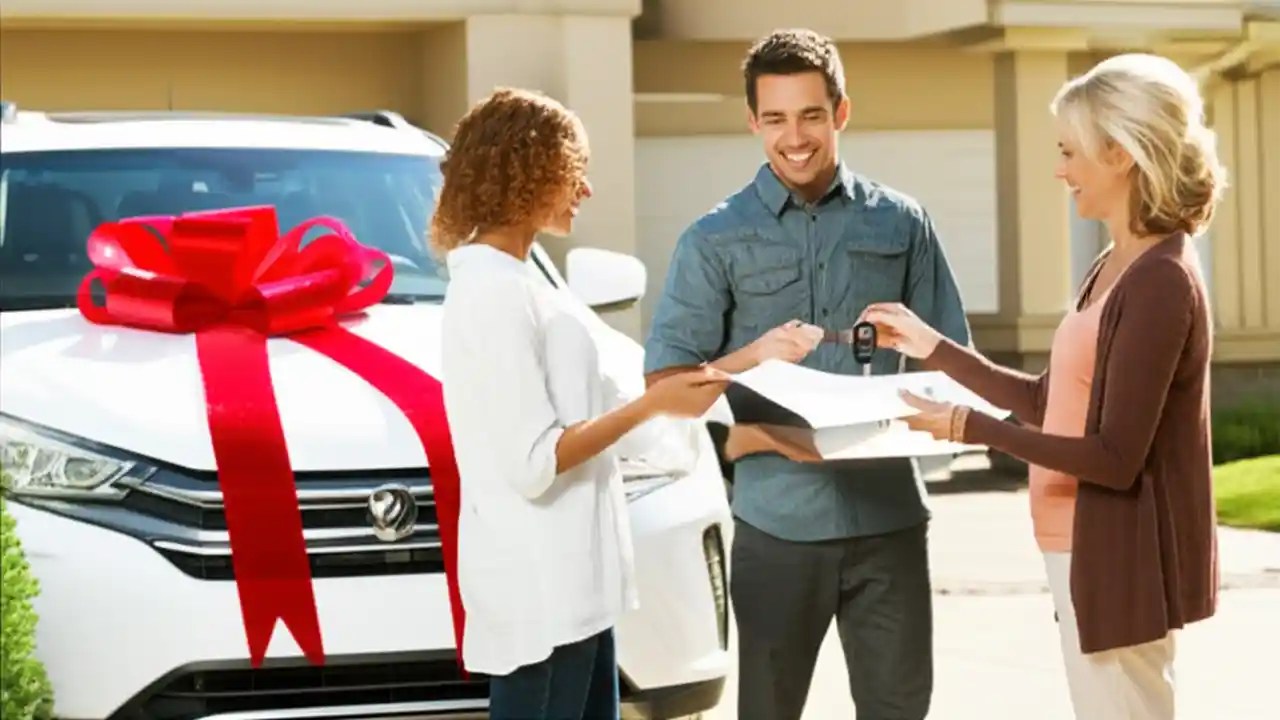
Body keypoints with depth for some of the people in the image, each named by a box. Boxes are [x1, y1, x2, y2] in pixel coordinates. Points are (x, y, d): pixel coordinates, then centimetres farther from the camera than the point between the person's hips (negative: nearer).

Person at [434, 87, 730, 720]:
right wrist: (654, 404, -16)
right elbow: (534, 461, -21)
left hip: (568, 584, 10)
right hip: (538, 592, -10)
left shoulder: (509, 282, 14)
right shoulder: (493, 294, -17)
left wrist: (669, 392, 12)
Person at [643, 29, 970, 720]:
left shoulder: (901, 223, 7)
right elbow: (665, 384, -2)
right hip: (778, 517, -1)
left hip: (888, 513, 1)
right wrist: (752, 357, -20)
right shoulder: (717, 240, 1)